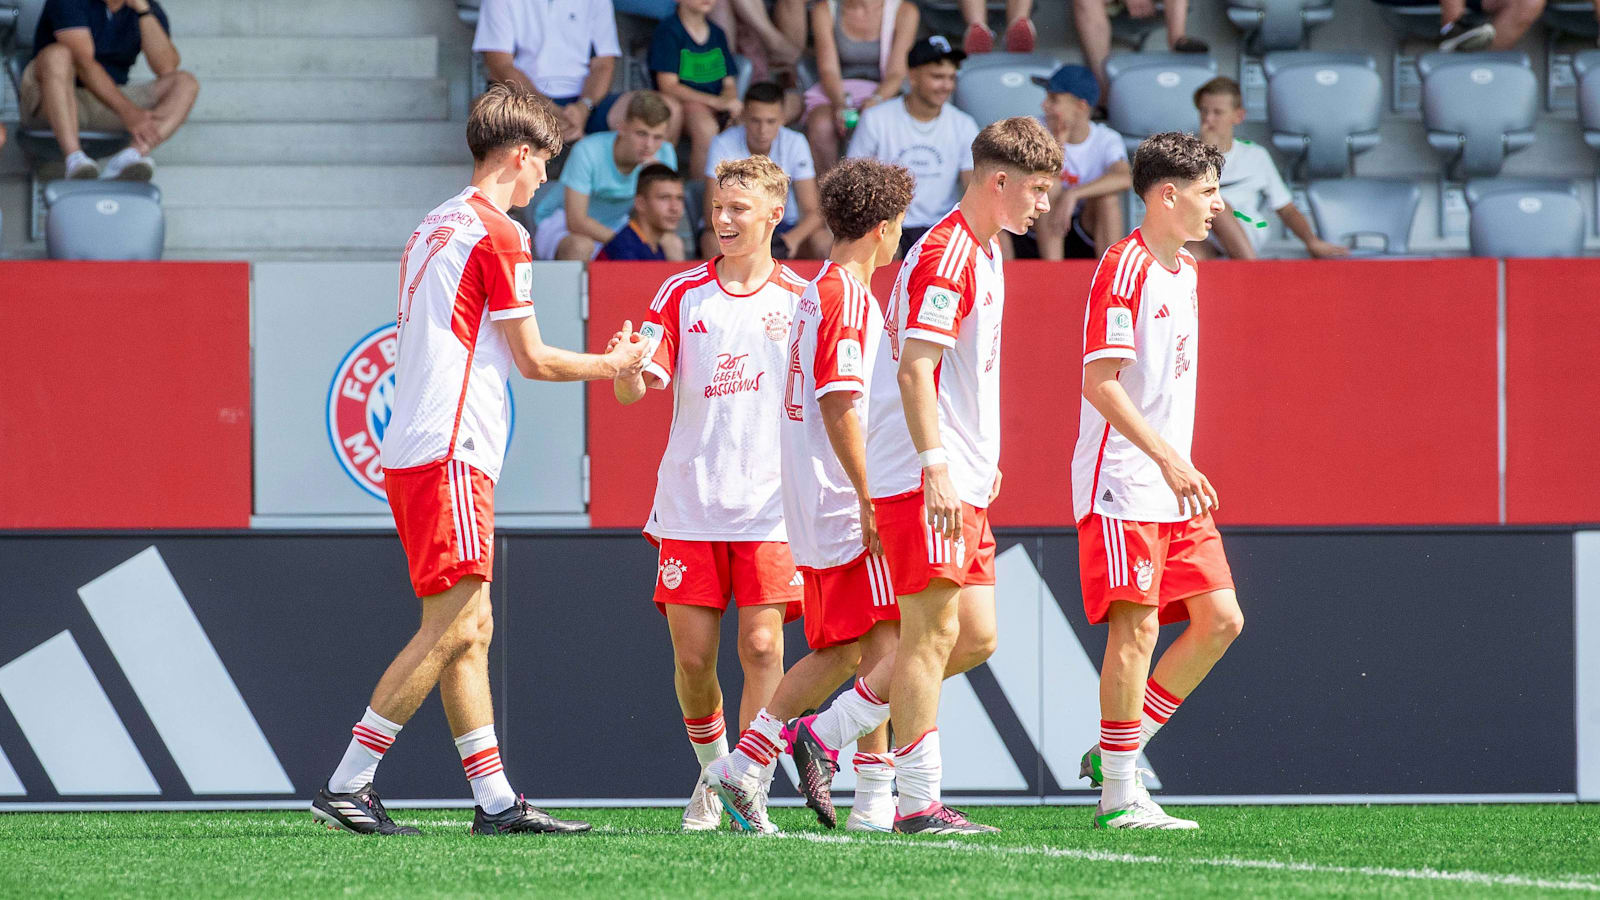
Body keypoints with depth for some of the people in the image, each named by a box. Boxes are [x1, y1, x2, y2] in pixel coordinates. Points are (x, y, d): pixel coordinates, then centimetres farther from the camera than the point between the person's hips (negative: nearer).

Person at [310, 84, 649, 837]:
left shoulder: (434, 229, 19)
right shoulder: (497, 234, -8)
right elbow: (532, 359, -5)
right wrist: (612, 365, 11)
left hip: (412, 453, 10)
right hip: (450, 453, -10)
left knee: (471, 630, 8)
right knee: (451, 626, -11)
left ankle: (495, 799, 7)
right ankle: (346, 785, -13)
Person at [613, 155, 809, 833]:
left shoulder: (800, 299, 5)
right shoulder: (682, 293, 7)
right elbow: (632, 390, 1)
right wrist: (631, 368, -23)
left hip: (770, 505, -1)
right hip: (690, 505, 1)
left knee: (761, 646, -11)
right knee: (691, 655, -1)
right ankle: (711, 773, 22)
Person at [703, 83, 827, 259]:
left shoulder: (795, 143, -11)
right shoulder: (723, 145, -17)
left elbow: (812, 212, -14)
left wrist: (793, 238, -38)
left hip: (782, 226, 2)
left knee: (821, 239, -27)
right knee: (711, 242, -35)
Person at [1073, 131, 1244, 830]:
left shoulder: (1184, 270, 17)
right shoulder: (1123, 268, -12)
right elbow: (1101, 381, -19)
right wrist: (1168, 458, -24)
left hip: (1173, 486, 9)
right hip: (1122, 481, -9)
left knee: (1220, 619, 4)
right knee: (1136, 624, -12)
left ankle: (1118, 750, 12)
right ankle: (1117, 794, -7)